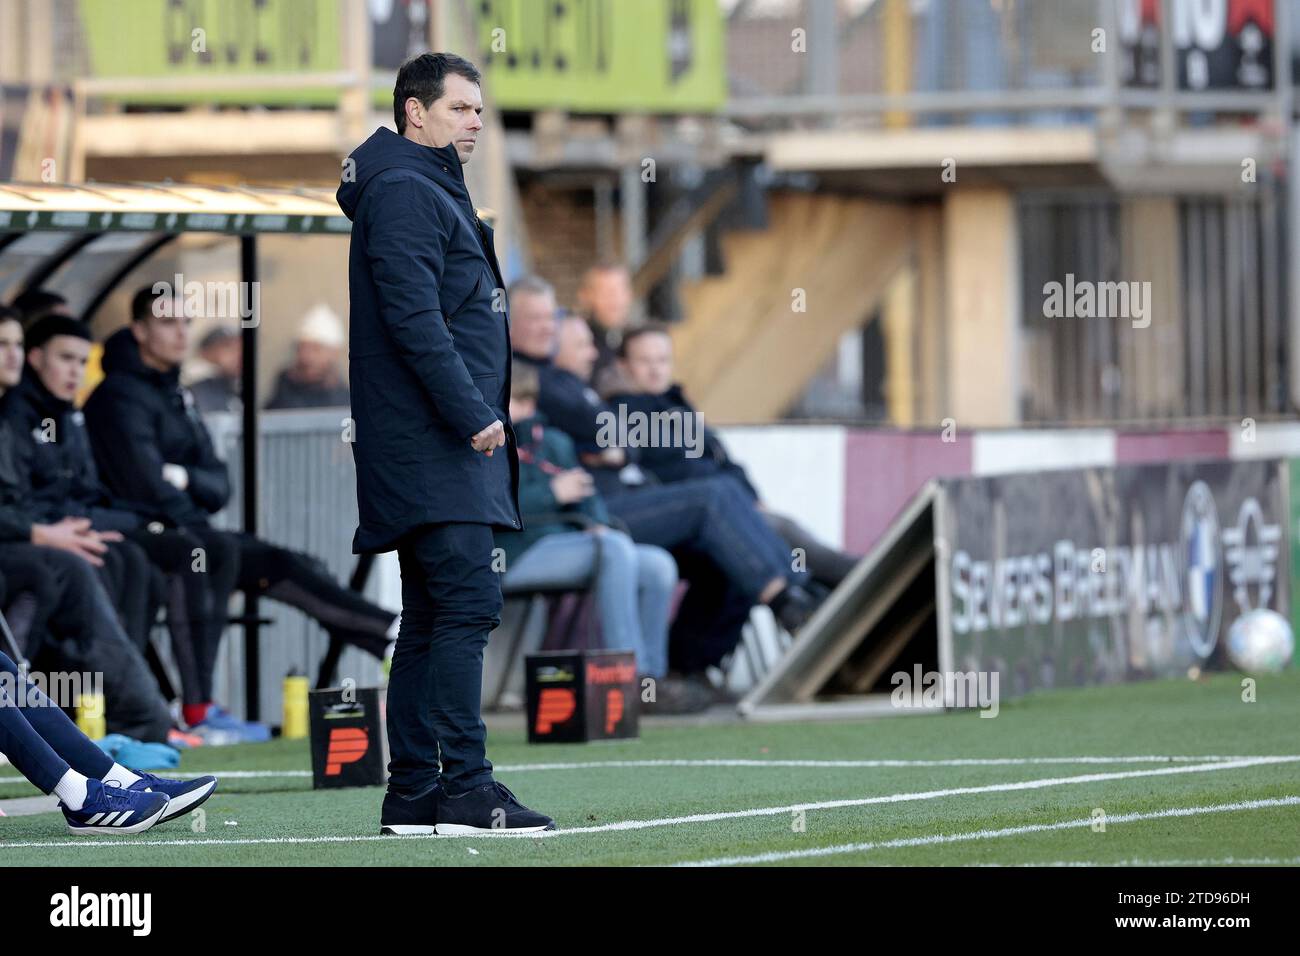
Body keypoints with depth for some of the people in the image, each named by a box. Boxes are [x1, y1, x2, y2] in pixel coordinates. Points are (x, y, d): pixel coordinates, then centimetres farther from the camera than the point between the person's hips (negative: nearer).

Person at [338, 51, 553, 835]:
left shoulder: (433, 191, 24)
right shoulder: (404, 191, -9)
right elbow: (414, 317, -19)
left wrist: (485, 414, 19)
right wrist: (471, 413, -20)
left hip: (443, 447, 11)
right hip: (432, 446, -11)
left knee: (431, 619, 9)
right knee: (468, 602, -15)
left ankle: (414, 794, 10)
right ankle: (463, 790, -19)